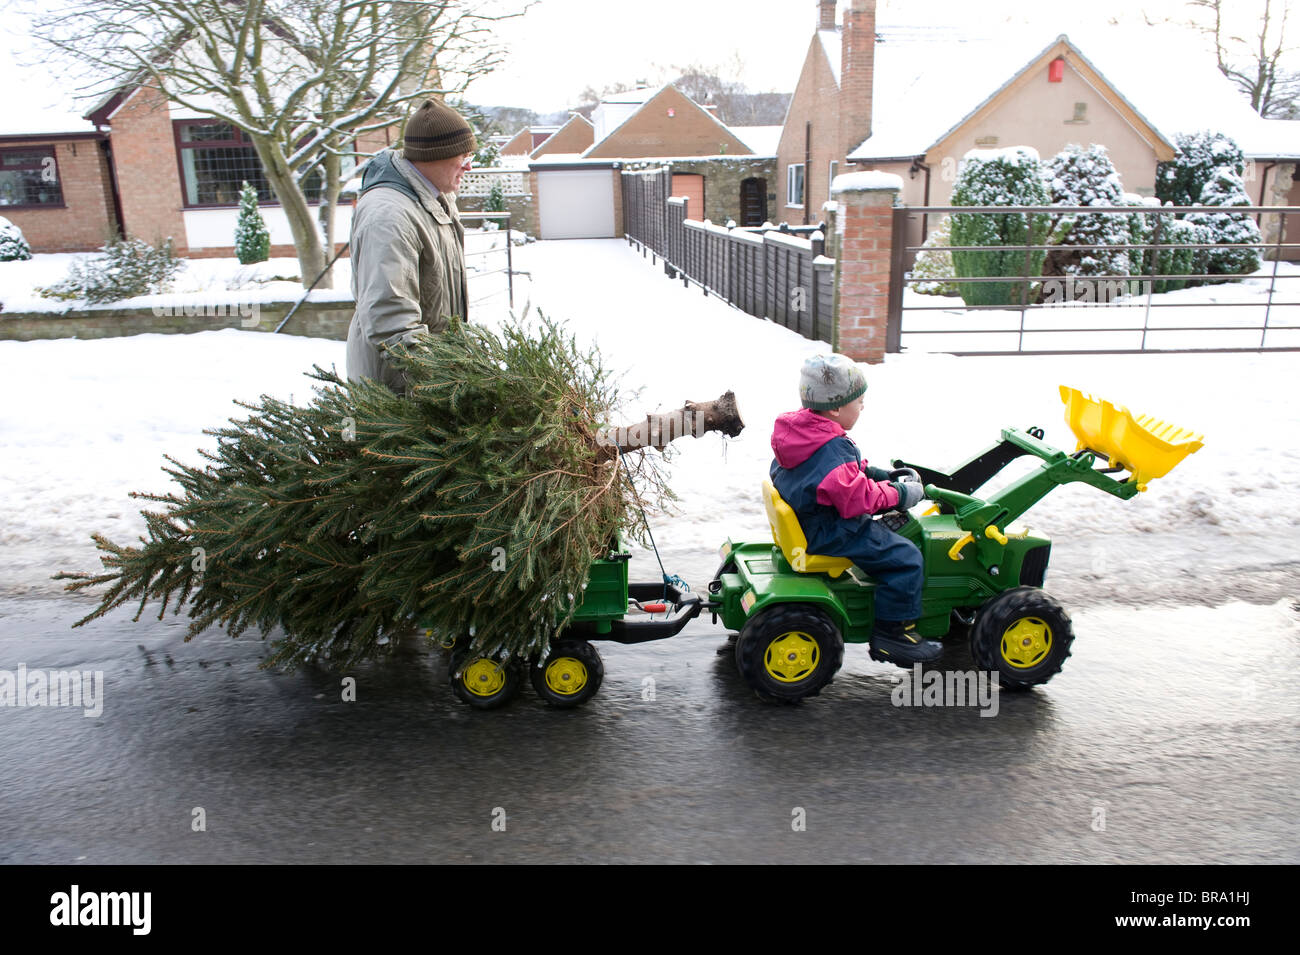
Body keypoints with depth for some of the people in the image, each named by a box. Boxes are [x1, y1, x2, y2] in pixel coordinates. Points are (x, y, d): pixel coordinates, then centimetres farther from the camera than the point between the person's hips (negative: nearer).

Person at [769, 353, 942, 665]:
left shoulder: (800, 433, 4)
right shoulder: (833, 449, -28)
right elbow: (856, 497, -27)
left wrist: (876, 474, 13)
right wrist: (899, 494, -14)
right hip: (830, 534, -11)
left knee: (885, 532, 29)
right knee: (905, 557, -10)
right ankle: (892, 633, -1)